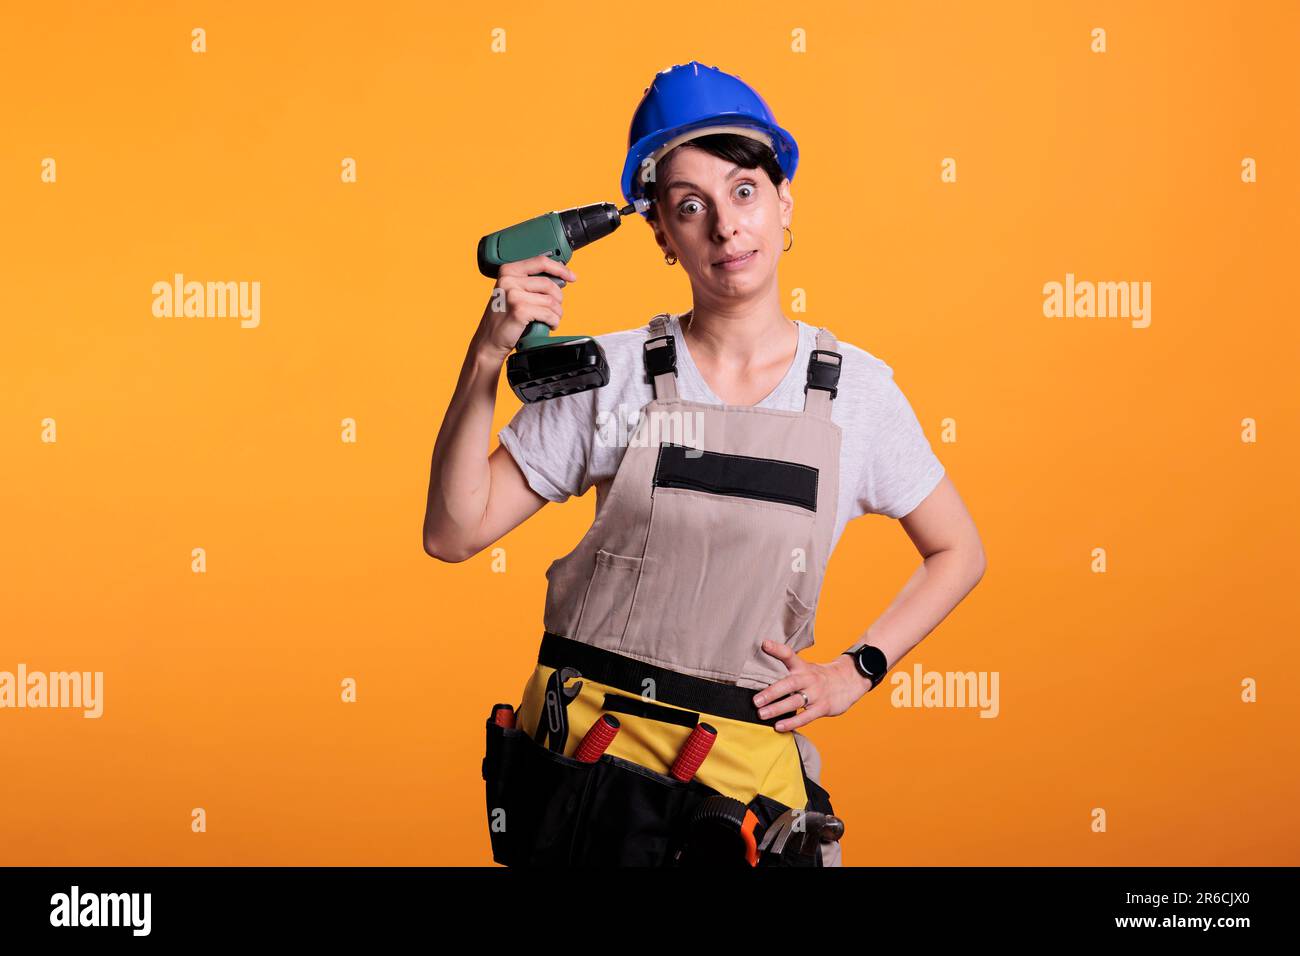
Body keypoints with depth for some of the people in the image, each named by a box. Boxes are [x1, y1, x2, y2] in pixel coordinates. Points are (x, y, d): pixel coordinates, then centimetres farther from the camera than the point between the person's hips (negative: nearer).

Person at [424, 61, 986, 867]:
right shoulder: (612, 374, -4)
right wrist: (488, 358, -16)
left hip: (745, 762, 1)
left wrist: (856, 671, 1)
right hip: (587, 740, 0)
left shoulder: (857, 389, -2)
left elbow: (959, 553, 11)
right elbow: (453, 533, -6)